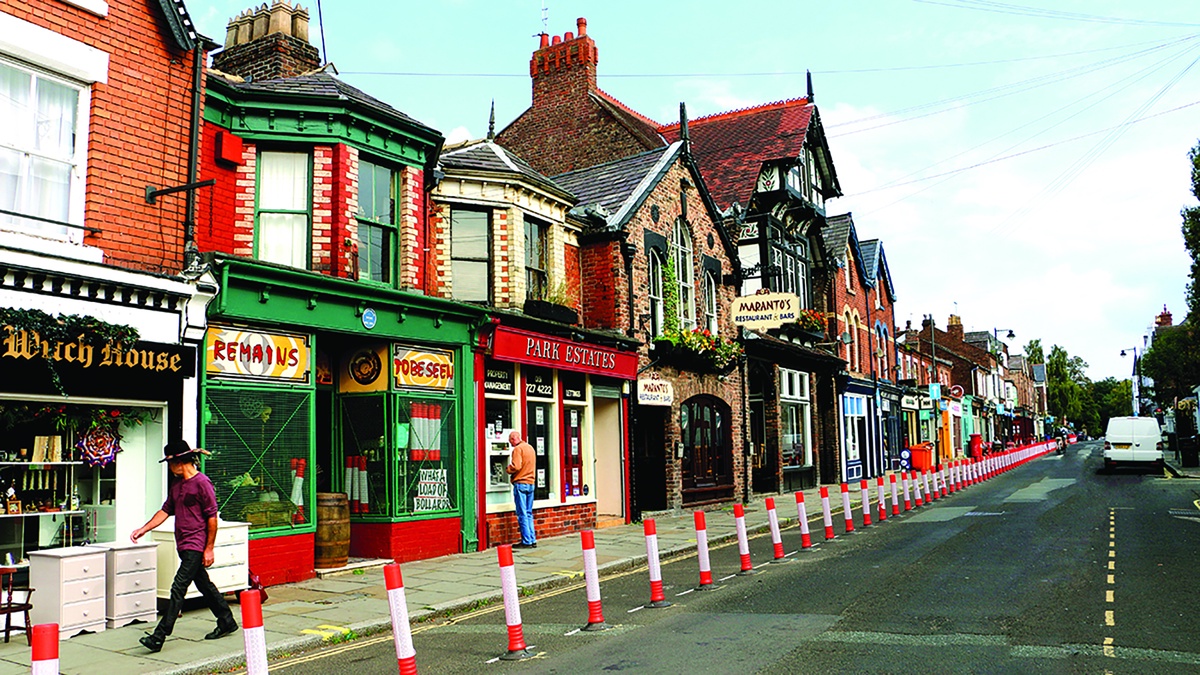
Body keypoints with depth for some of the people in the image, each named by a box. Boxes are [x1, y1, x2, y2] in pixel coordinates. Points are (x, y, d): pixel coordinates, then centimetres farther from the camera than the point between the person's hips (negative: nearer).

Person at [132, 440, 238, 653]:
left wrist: (209, 549, -14)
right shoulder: (176, 484, 13)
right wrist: (144, 529, 8)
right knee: (204, 585, 16)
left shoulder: (202, 482, -14)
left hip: (196, 546, -9)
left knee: (178, 589, -10)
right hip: (184, 546, 9)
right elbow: (165, 511, 19)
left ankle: (159, 637, -9)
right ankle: (226, 621, 28)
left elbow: (212, 517, -14)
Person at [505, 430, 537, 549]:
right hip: (530, 483, 8)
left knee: (522, 514, -4)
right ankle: (533, 541, 12)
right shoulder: (530, 448, 15)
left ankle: (526, 542, -3)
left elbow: (515, 467, -19)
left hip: (520, 483, -8)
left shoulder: (518, 449, -11)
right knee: (529, 513, 13)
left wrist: (507, 469, -1)